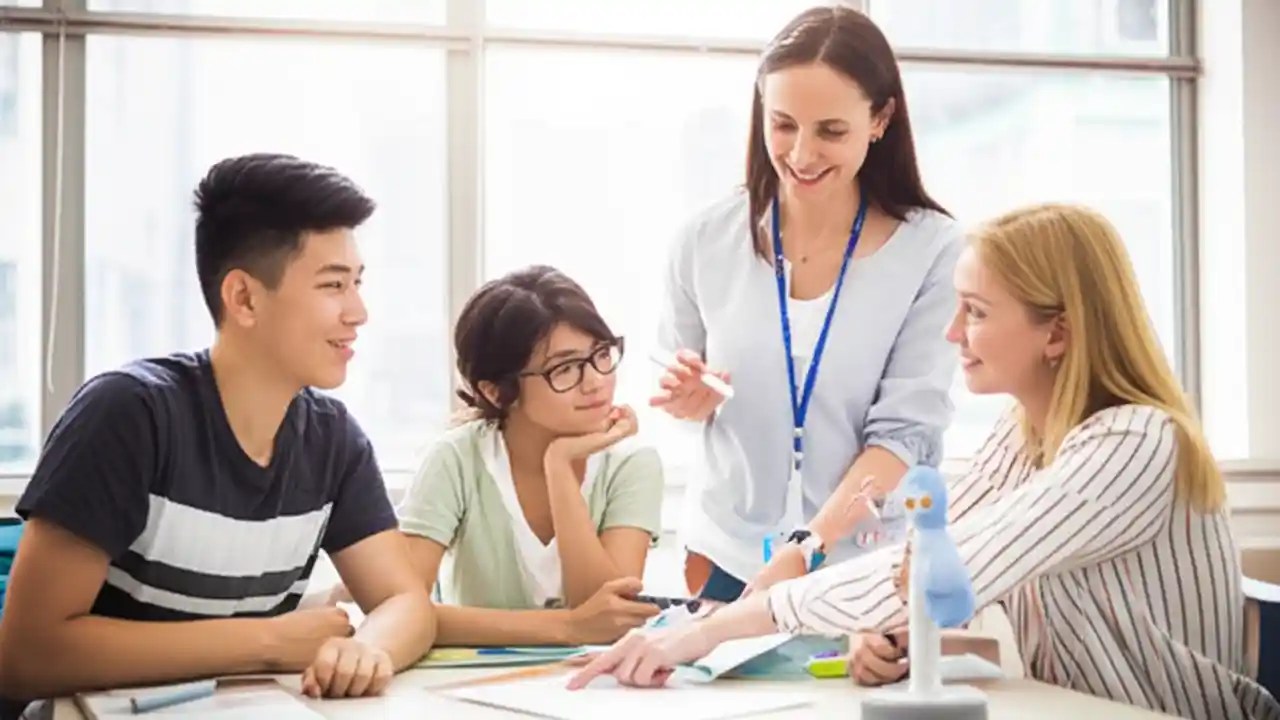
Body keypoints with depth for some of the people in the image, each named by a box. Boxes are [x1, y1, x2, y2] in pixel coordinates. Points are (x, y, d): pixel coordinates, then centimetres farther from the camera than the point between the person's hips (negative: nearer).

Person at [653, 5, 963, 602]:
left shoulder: (934, 251, -11)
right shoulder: (707, 240, -4)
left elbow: (906, 431, -14)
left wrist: (806, 553, -23)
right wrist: (692, 400, -13)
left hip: (873, 570, -2)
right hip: (729, 559, 2)